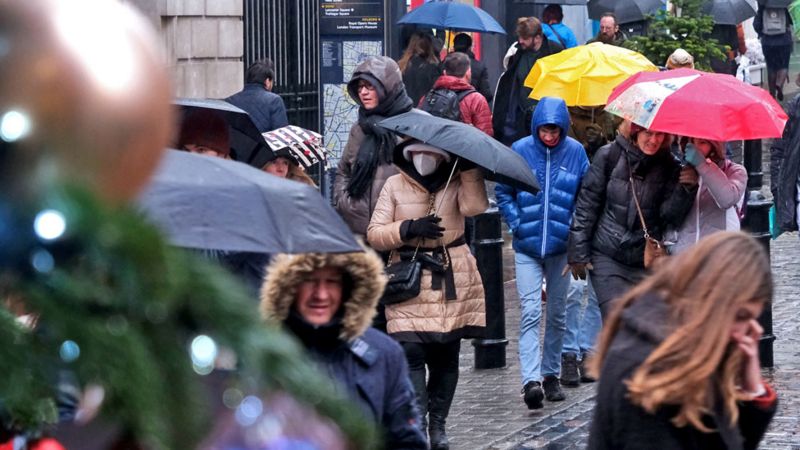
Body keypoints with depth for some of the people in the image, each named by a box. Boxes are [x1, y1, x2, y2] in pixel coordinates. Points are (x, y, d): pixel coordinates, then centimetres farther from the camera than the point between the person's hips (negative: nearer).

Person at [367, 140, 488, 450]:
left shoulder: (456, 182, 6)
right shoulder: (395, 186, 6)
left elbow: (474, 206, -16)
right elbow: (374, 235, 2)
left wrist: (469, 168, -14)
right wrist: (409, 228, -13)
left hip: (452, 282, 1)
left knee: (445, 356, 8)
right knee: (411, 353, -15)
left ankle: (437, 424, 22)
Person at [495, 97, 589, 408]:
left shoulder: (575, 152, -1)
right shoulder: (520, 150, -4)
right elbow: (503, 192, 5)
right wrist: (516, 224, -5)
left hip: (560, 246, 2)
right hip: (527, 247, -2)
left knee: (557, 314, 11)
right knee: (530, 313, -11)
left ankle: (551, 375, 24)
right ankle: (531, 380, -18)